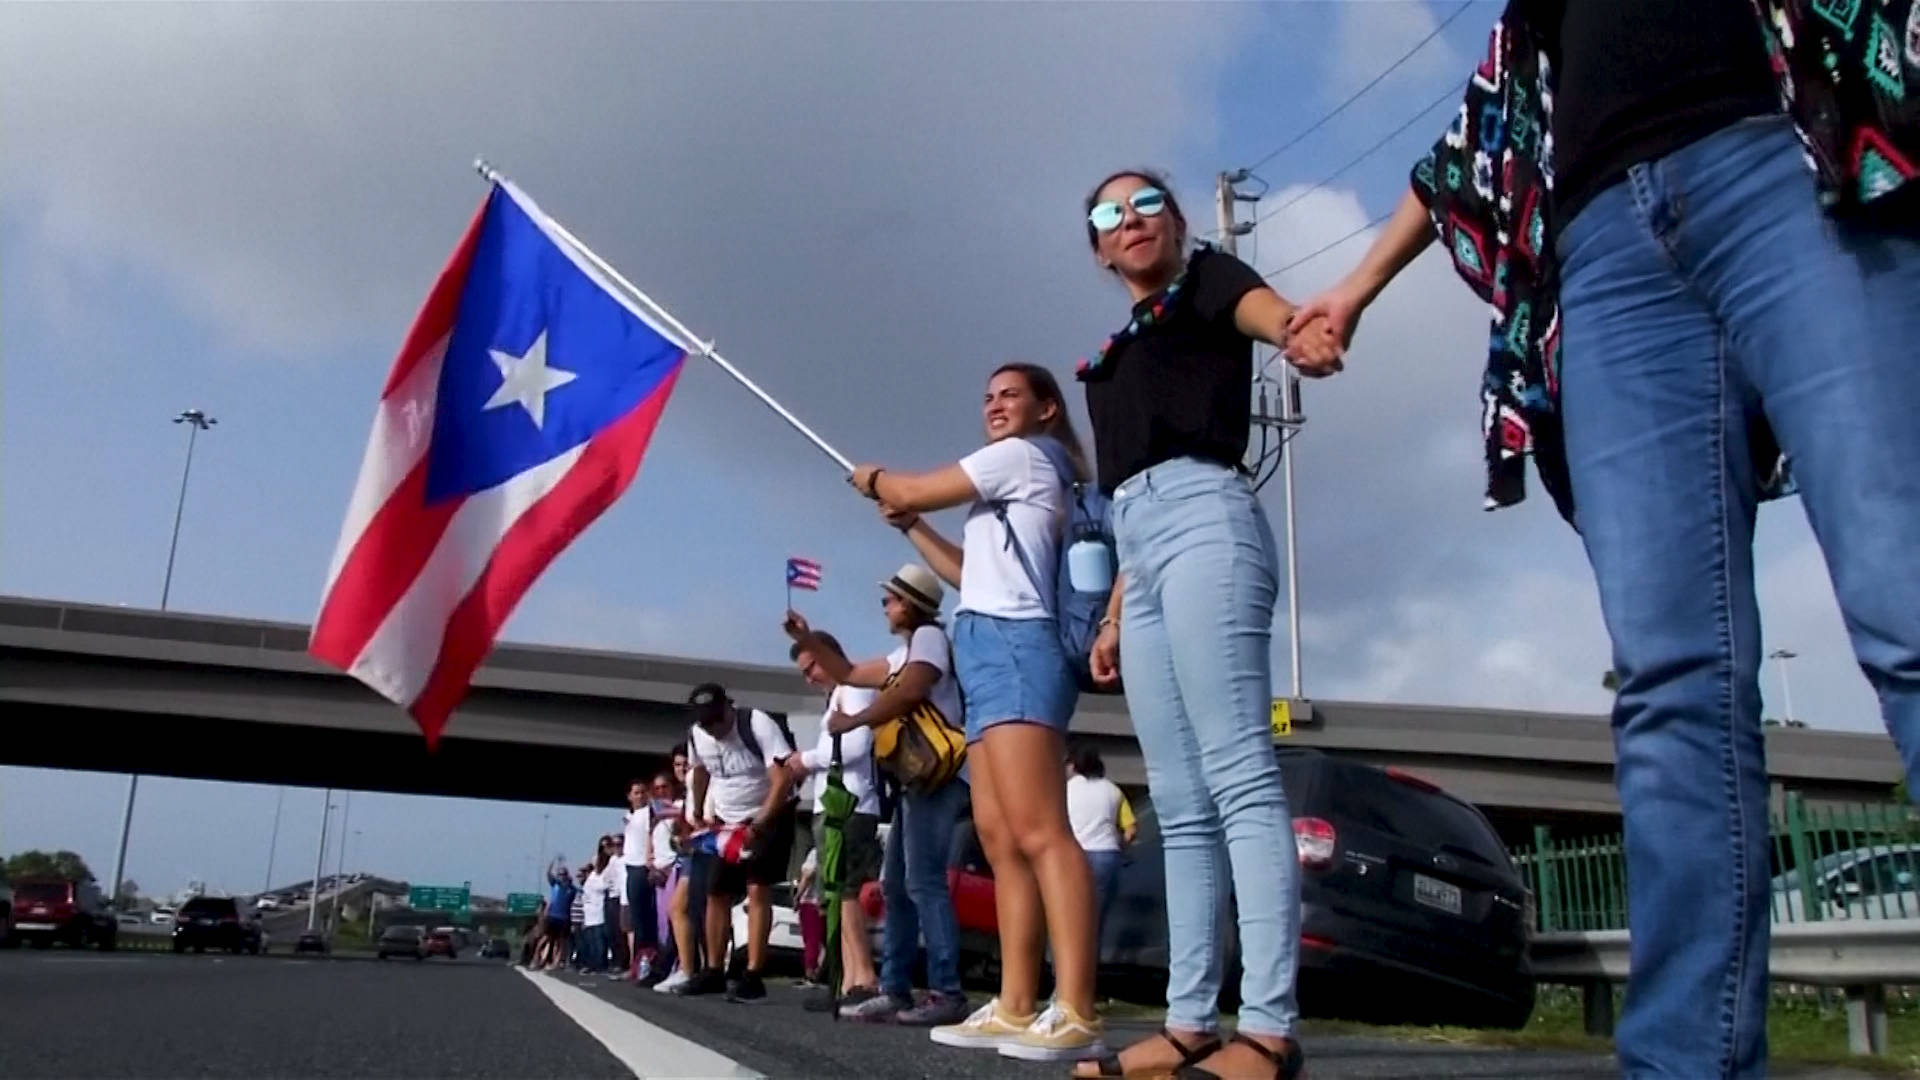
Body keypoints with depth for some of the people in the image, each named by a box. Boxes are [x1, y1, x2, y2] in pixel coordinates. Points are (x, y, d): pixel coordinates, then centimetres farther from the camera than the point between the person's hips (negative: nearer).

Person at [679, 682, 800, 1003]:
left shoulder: (758, 725, -25)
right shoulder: (697, 736, -5)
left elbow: (783, 779, -32)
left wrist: (757, 825, -38)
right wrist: (697, 814, 17)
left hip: (770, 817, -6)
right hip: (725, 821, 7)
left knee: (757, 890, -15)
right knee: (716, 894, 7)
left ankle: (753, 976, -14)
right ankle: (713, 972, 19)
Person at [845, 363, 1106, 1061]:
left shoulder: (1022, 455, 1)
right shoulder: (1013, 485, 31)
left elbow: (916, 489, 1)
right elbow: (973, 573, 33)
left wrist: (870, 479, 21)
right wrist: (911, 529, 29)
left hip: (1012, 647, -11)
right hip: (995, 655, 11)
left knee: (1039, 831, -21)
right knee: (1001, 838, 2)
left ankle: (1076, 1014, -27)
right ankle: (1016, 1008, 1)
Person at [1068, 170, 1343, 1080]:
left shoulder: (1208, 280, 11)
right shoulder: (1117, 355, 30)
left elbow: (1268, 310, -15)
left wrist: (1304, 332, -39)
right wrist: (1115, 618, 20)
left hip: (1204, 518, -8)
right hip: (1142, 538, 8)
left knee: (1239, 777, -18)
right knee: (1181, 807, 2)